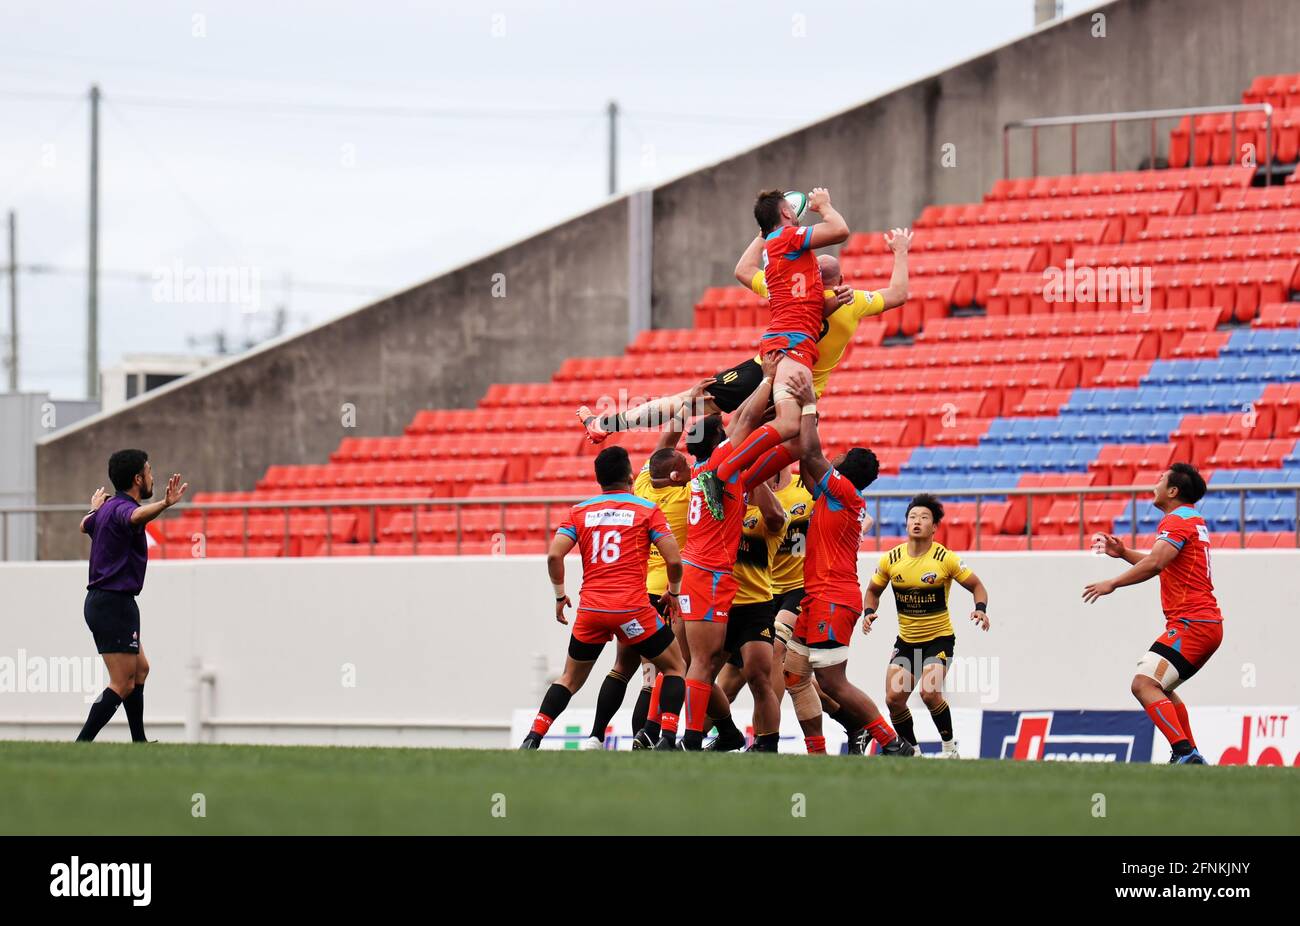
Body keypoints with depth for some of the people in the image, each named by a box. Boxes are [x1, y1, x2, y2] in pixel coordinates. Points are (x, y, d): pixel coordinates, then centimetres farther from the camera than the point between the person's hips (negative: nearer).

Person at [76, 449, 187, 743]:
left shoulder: (107, 508, 11)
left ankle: (139, 743, 26)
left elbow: (86, 526, 35)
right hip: (115, 603, -11)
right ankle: (80, 747, -14)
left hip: (100, 600, 11)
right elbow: (136, 517, -45)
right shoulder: (122, 508, -18)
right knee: (122, 684, -10)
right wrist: (165, 504, -64)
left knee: (140, 669, 21)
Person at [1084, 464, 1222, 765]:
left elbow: (1154, 563, -26)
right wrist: (1123, 553, 22)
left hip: (1191, 624, -11)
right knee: (1160, 689, 24)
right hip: (1206, 622, 11)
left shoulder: (1176, 520, -10)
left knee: (1144, 685, -19)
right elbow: (1162, 565, 31)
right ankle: (1190, 756, 21)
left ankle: (1185, 753, -30)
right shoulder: (1193, 520, 21)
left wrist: (1113, 583, -23)